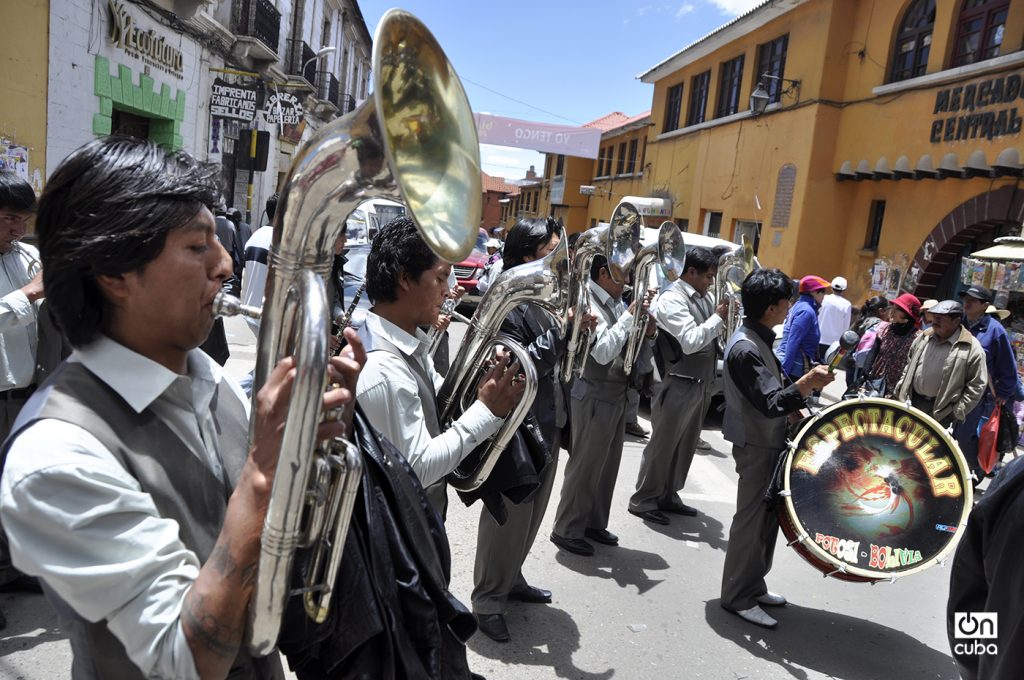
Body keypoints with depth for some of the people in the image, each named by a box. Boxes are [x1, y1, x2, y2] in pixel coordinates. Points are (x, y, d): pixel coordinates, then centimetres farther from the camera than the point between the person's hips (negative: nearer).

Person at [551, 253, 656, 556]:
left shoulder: (618, 304, 8)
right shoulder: (587, 302, -15)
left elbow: (638, 357, 13)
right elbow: (602, 352, -27)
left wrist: (646, 334, -5)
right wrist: (629, 317, -21)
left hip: (617, 396, 8)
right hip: (594, 397, -8)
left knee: (607, 465, 17)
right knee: (585, 465, 1)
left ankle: (594, 523, 32)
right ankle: (567, 530, 16)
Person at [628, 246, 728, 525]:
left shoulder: (704, 297, 10)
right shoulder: (672, 299, -15)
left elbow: (713, 335, 17)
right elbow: (691, 341, -25)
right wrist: (718, 317, -16)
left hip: (702, 384, 8)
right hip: (679, 385, -8)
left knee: (685, 446, 17)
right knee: (663, 445, 2)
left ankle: (668, 496, 31)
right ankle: (643, 500, 16)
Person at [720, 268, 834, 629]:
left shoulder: (759, 339, 8)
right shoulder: (745, 348, -24)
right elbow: (770, 404, -28)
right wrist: (805, 384, -40)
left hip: (769, 441, 10)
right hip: (756, 446, -10)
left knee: (768, 516, 18)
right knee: (751, 519, -1)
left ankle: (753, 585, 32)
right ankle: (738, 597, 12)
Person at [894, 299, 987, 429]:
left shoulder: (971, 348, -10)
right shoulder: (924, 337, 8)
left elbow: (976, 385, -10)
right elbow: (909, 364, 19)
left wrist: (958, 412, -13)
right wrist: (901, 388, 10)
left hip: (942, 411, -5)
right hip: (912, 401, 5)